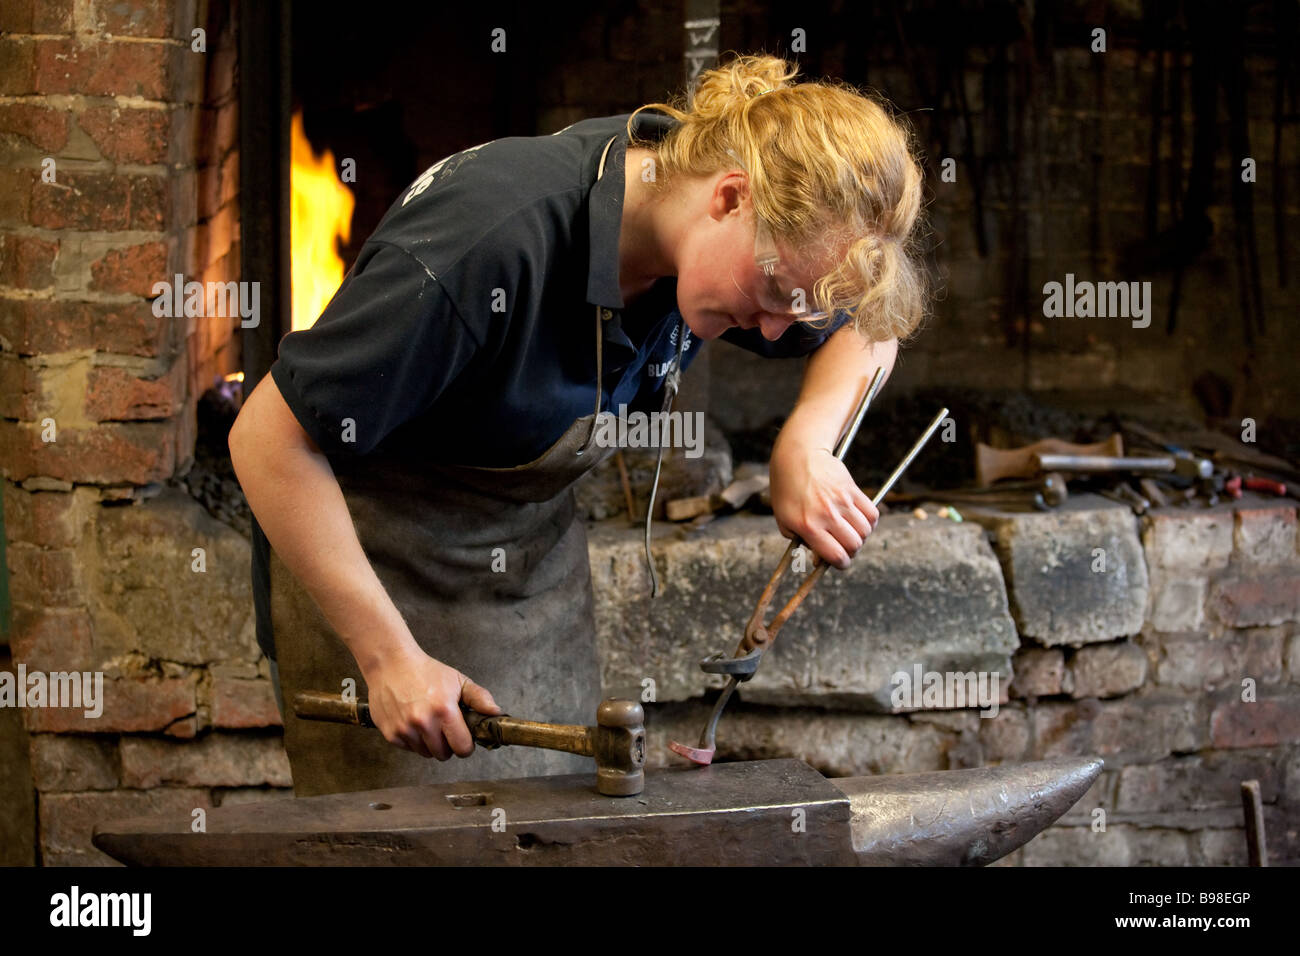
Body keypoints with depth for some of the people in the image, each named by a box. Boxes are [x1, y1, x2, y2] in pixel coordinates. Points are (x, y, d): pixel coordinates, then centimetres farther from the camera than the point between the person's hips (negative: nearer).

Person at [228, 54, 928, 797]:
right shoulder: (494, 241, -35)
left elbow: (867, 330, 9)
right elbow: (269, 438, -30)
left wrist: (805, 443, -12)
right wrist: (389, 656, -27)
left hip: (536, 559, 7)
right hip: (377, 567, -6)